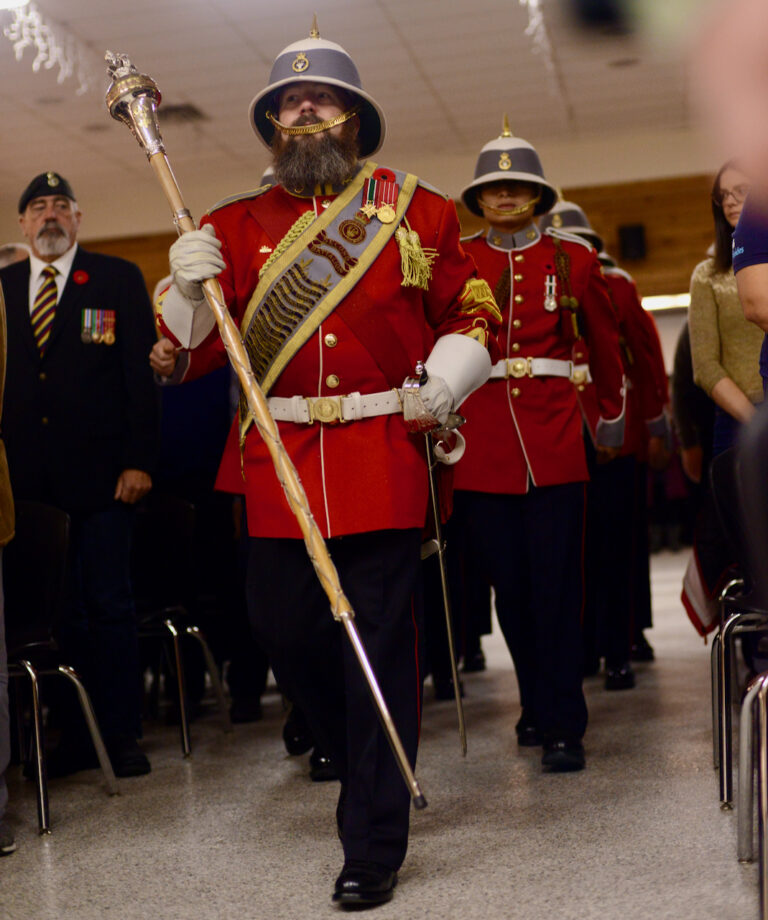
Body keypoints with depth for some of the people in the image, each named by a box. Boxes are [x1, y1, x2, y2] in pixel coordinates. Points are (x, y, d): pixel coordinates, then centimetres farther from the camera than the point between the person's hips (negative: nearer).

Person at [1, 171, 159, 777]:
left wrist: (139, 460, -9)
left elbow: (141, 373, -1)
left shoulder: (118, 280, 4)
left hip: (99, 475, -3)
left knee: (109, 606, 4)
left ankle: (122, 734, 14)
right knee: (56, 609, 7)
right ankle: (75, 735, 17)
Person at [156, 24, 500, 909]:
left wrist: (444, 380, -5)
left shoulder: (419, 212, 6)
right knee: (282, 627, 8)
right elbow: (193, 352, 10)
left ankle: (374, 843, 12)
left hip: (382, 460, -2)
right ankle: (360, 762, 38)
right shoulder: (233, 225, 10)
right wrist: (189, 287, -10)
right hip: (276, 464, 3)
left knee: (380, 645, -1)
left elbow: (472, 315, 13)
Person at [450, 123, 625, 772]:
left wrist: (612, 418, 24)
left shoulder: (574, 258, 6)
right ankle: (541, 706, 26)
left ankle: (562, 728, 3)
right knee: (509, 584, 8)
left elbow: (604, 342, 17)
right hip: (482, 443, 1)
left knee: (555, 584, -5)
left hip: (554, 438, -1)